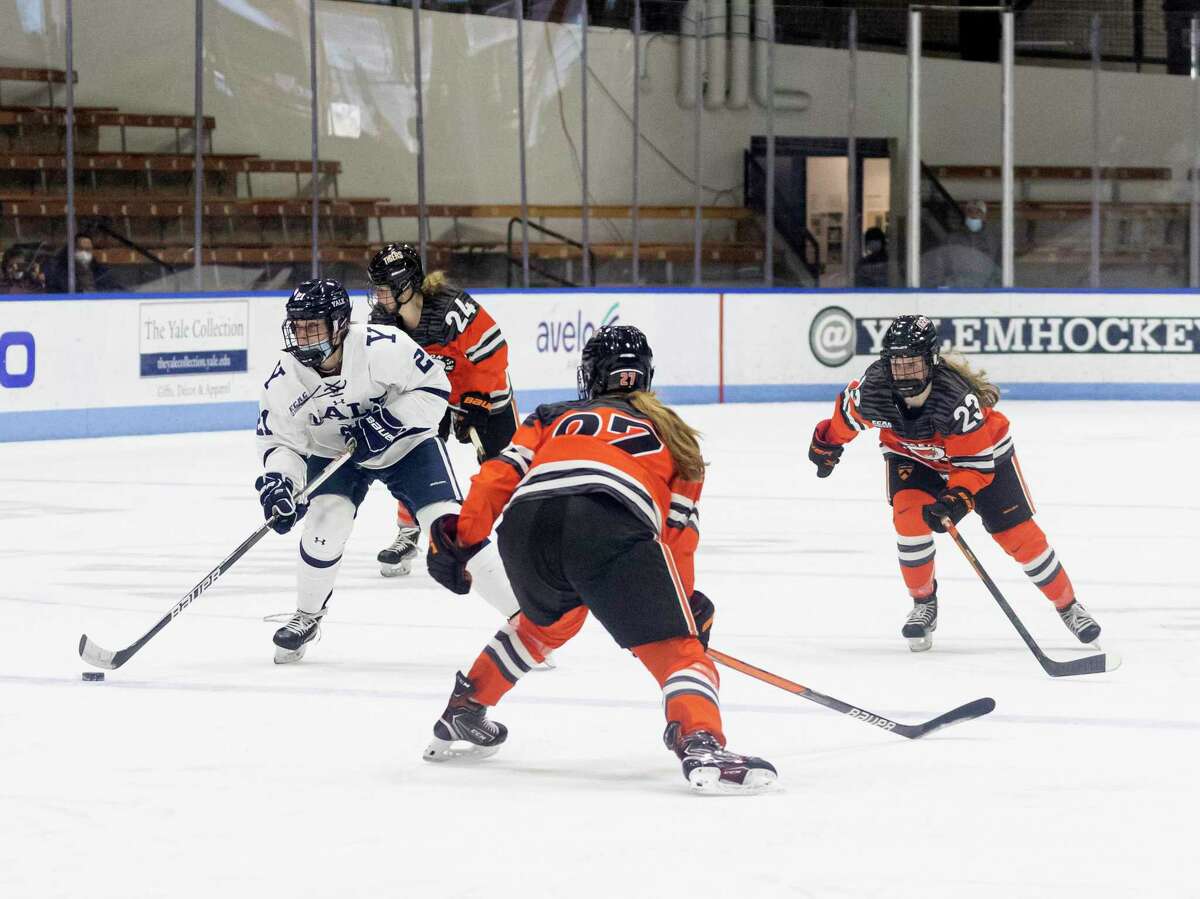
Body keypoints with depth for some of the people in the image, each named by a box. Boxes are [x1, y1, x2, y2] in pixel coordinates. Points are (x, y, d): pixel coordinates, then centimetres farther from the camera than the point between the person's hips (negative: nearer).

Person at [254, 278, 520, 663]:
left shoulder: (382, 347, -32)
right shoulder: (283, 380, -20)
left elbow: (435, 386, -22)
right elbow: (279, 441, -9)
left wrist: (388, 420, -31)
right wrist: (276, 481, -27)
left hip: (406, 442, -3)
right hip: (333, 453, 3)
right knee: (325, 523, -19)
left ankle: (522, 615, -6)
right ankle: (307, 617, 9)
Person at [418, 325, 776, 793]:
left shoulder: (555, 417, 37)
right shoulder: (671, 434, 34)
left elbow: (502, 472, 21)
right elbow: (679, 530, 26)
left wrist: (462, 539, 21)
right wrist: (686, 604, 32)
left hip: (526, 522, 4)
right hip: (611, 524, -4)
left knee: (547, 619, 35)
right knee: (674, 646, -3)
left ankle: (461, 715, 42)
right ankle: (701, 745, -30)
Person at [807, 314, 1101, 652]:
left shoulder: (959, 399, -41)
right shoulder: (873, 390, -31)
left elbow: (977, 464, -33)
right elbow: (847, 415, -6)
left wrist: (958, 499, -47)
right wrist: (826, 444, 10)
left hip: (982, 449, -3)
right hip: (910, 455, 3)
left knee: (1017, 532, -5)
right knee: (909, 516, -24)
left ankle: (1068, 605, 14)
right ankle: (924, 604, -2)